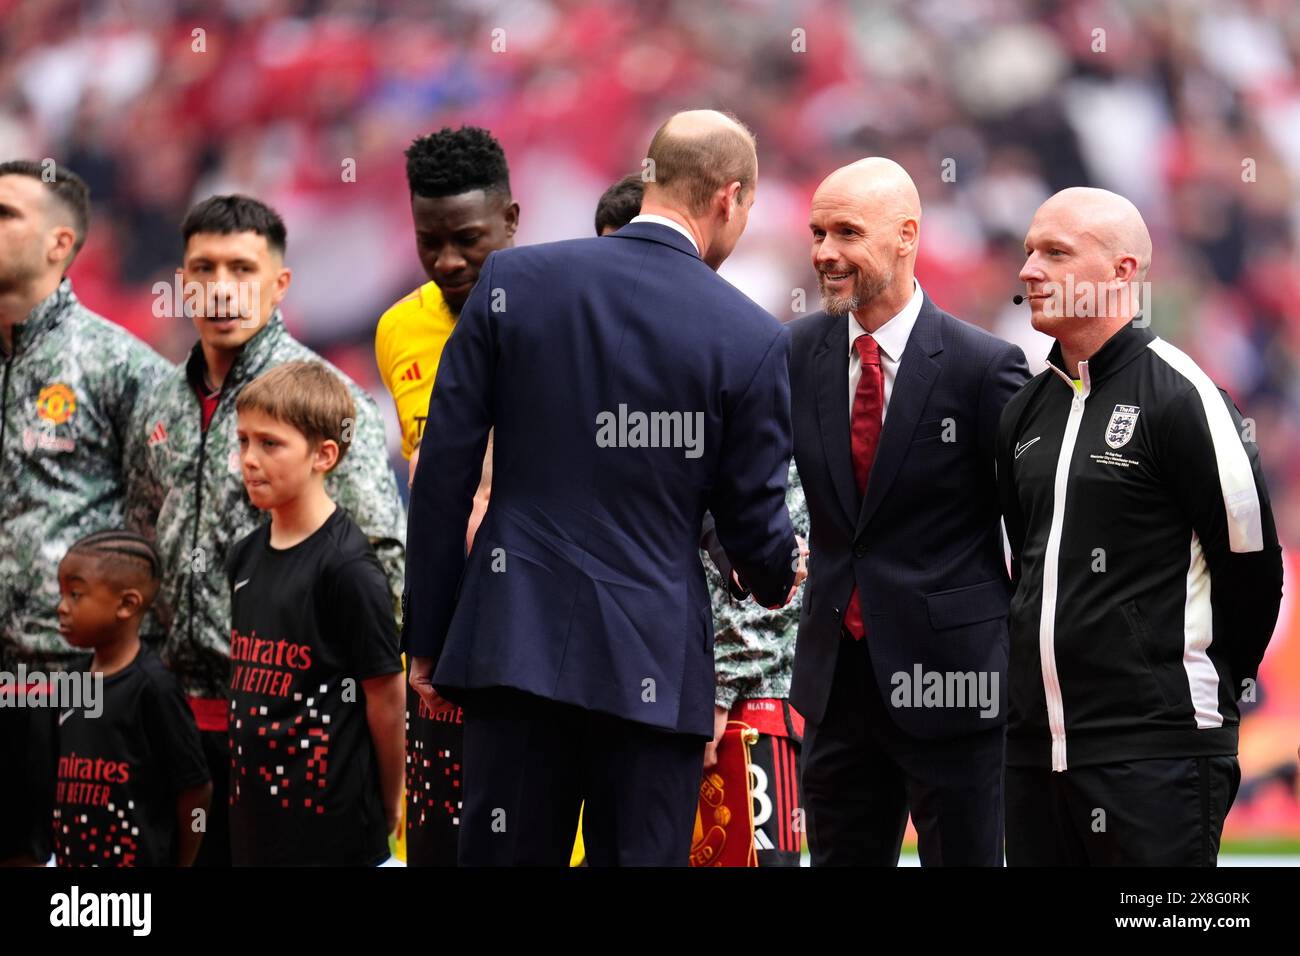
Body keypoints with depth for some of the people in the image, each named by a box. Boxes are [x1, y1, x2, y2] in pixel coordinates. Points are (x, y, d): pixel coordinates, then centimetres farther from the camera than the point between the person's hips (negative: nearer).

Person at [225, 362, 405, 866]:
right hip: (254, 813, 7)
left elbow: (386, 692, -9)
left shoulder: (347, 565, -13)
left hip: (332, 822, -7)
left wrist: (388, 806, -2)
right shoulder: (246, 557, 10)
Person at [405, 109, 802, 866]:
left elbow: (444, 472, 2)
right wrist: (782, 575, 27)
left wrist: (428, 639, 9)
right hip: (655, 662, -2)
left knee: (502, 854, 5)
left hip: (515, 644, 2)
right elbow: (754, 520, 2)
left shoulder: (513, 281, 2)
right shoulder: (752, 340, -4)